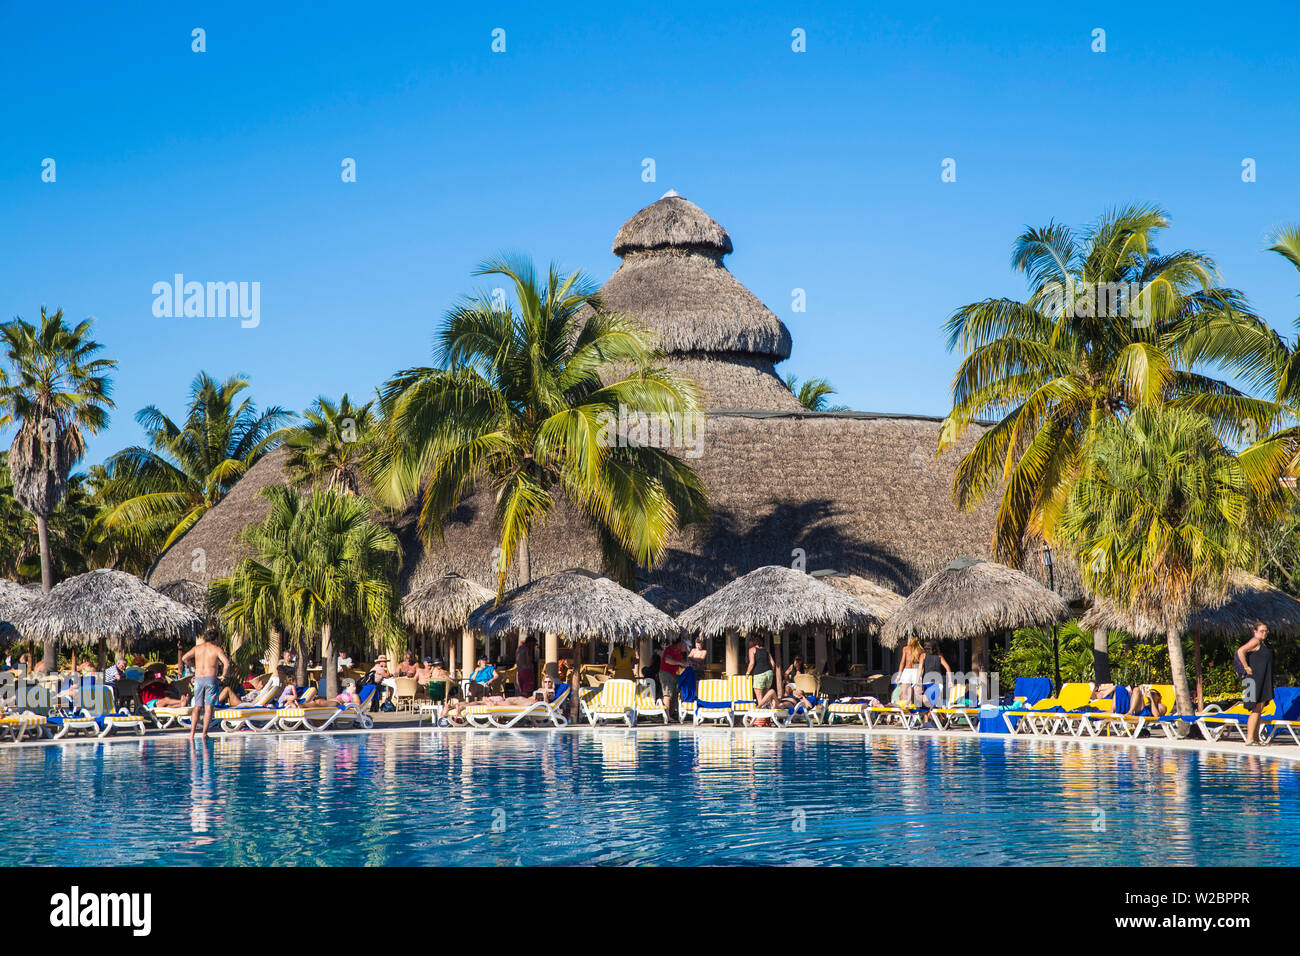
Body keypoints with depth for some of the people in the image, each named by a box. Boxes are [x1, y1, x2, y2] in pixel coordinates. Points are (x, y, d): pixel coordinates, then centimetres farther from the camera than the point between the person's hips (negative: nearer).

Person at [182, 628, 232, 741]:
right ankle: (204, 734, -6)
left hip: (199, 679, 3)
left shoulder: (197, 648, 10)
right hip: (211, 679, -3)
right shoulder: (217, 649, 1)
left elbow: (184, 659, 0)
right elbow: (226, 663, -12)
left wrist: (194, 666, 15)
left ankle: (192, 733, 0)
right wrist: (222, 676, 1)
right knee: (209, 707, 0)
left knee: (197, 707, 9)